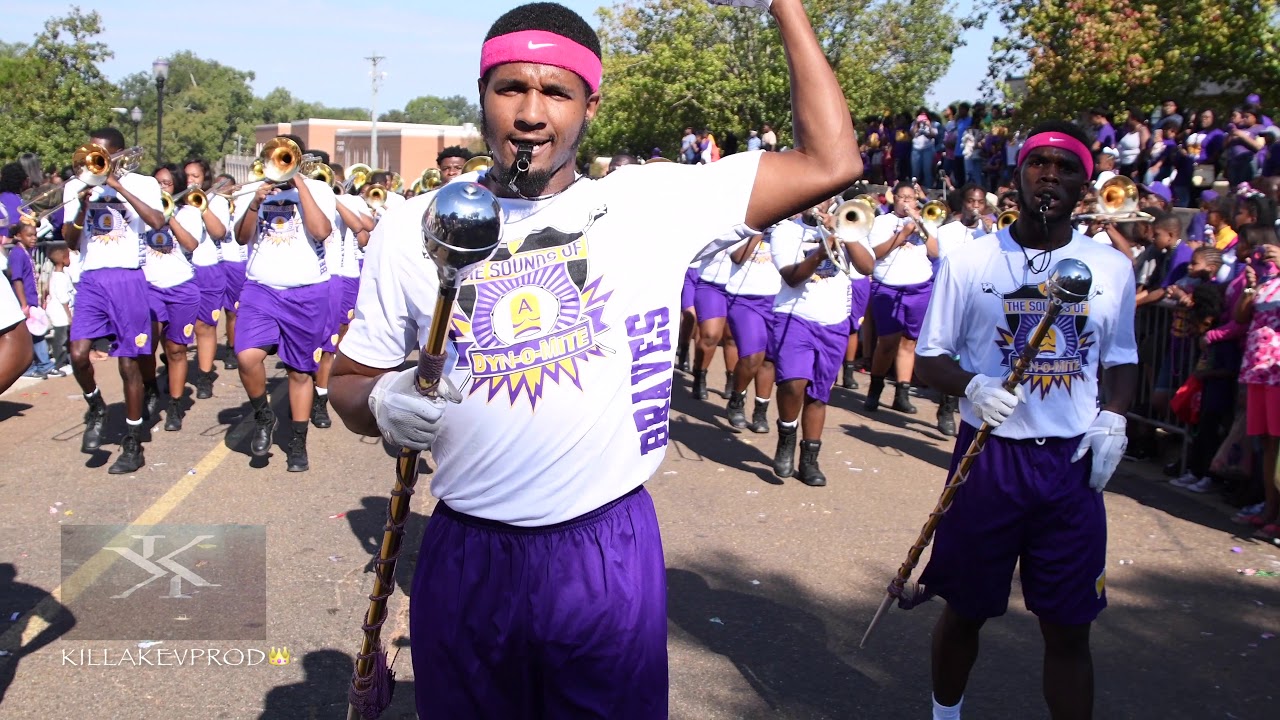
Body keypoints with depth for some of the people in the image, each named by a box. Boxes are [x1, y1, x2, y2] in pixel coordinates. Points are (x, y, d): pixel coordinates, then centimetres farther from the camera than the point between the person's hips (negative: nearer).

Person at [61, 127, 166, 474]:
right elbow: (70, 241, 5)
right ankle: (96, 409, 17)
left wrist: (119, 187, -16)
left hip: (127, 279, -2)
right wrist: (83, 205, -11)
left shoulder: (141, 183, 3)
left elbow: (157, 222, -16)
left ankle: (133, 443, 11)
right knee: (78, 355, -14)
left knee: (128, 362, 1)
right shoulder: (76, 186, 10)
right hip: (91, 280, 3)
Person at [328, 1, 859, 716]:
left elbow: (831, 161, -6)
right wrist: (383, 402, -13)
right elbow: (349, 379, 10)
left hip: (610, 557, -1)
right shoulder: (412, 227, 1)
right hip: (464, 557, 2)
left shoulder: (655, 202, -3)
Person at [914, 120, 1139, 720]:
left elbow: (1120, 360, 16)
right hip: (989, 456, -1)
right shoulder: (970, 261, -2)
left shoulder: (1112, 267, 6)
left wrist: (1113, 417, -3)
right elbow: (929, 358, 0)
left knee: (1069, 627, 5)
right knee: (965, 609, 12)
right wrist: (973, 387, -20)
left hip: (1073, 463, 2)